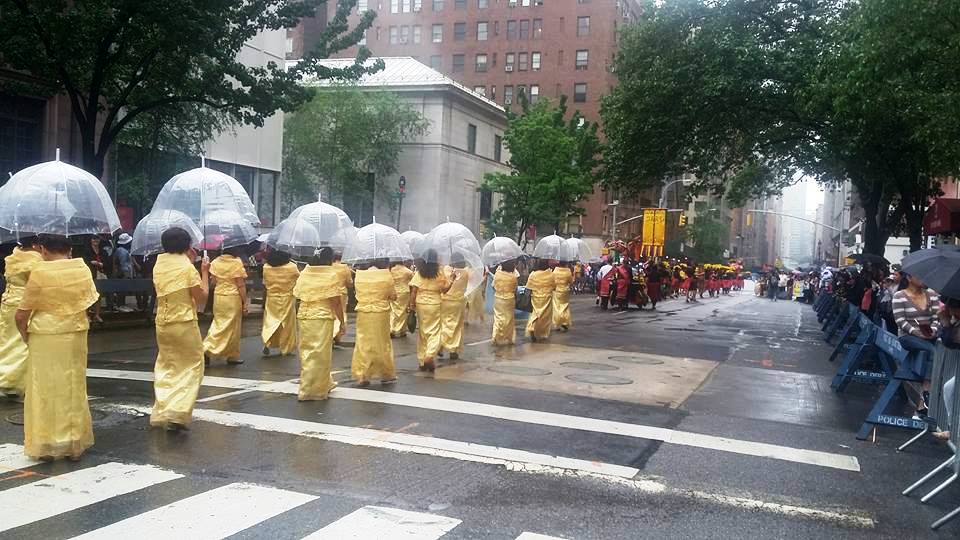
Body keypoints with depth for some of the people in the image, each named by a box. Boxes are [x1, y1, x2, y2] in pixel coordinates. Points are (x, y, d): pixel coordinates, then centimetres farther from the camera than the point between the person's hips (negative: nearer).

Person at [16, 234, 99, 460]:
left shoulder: (40, 272, -12)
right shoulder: (83, 269, -1)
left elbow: (21, 315, -9)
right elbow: (90, 302, 6)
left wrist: (25, 334, 7)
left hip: (45, 337, -3)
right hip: (75, 335, 4)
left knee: (45, 389, 8)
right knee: (74, 388, 13)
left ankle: (45, 446, 14)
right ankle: (74, 445, 18)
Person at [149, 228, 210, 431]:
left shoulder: (159, 266, 4)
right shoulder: (188, 267, -12)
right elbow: (202, 298, -9)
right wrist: (204, 272, -1)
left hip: (162, 323, 6)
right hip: (184, 324, -6)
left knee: (166, 367, 18)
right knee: (191, 367, 4)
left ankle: (161, 413, 18)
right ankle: (177, 413, -7)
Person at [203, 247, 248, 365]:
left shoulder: (215, 262, 2)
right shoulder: (237, 263, -13)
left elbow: (214, 282, 6)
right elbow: (241, 285, -11)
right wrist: (245, 302, -6)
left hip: (218, 297, 5)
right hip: (233, 298, -5)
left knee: (219, 324, 16)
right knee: (232, 328, 5)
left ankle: (207, 349, 4)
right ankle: (233, 356, 12)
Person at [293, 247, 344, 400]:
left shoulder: (304, 273, 7)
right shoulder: (332, 275, -8)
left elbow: (297, 295, 7)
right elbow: (335, 302, -10)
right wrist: (342, 323, -4)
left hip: (303, 316, 6)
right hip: (323, 317, -6)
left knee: (308, 352, 16)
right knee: (320, 355, 3)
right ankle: (314, 390, 8)